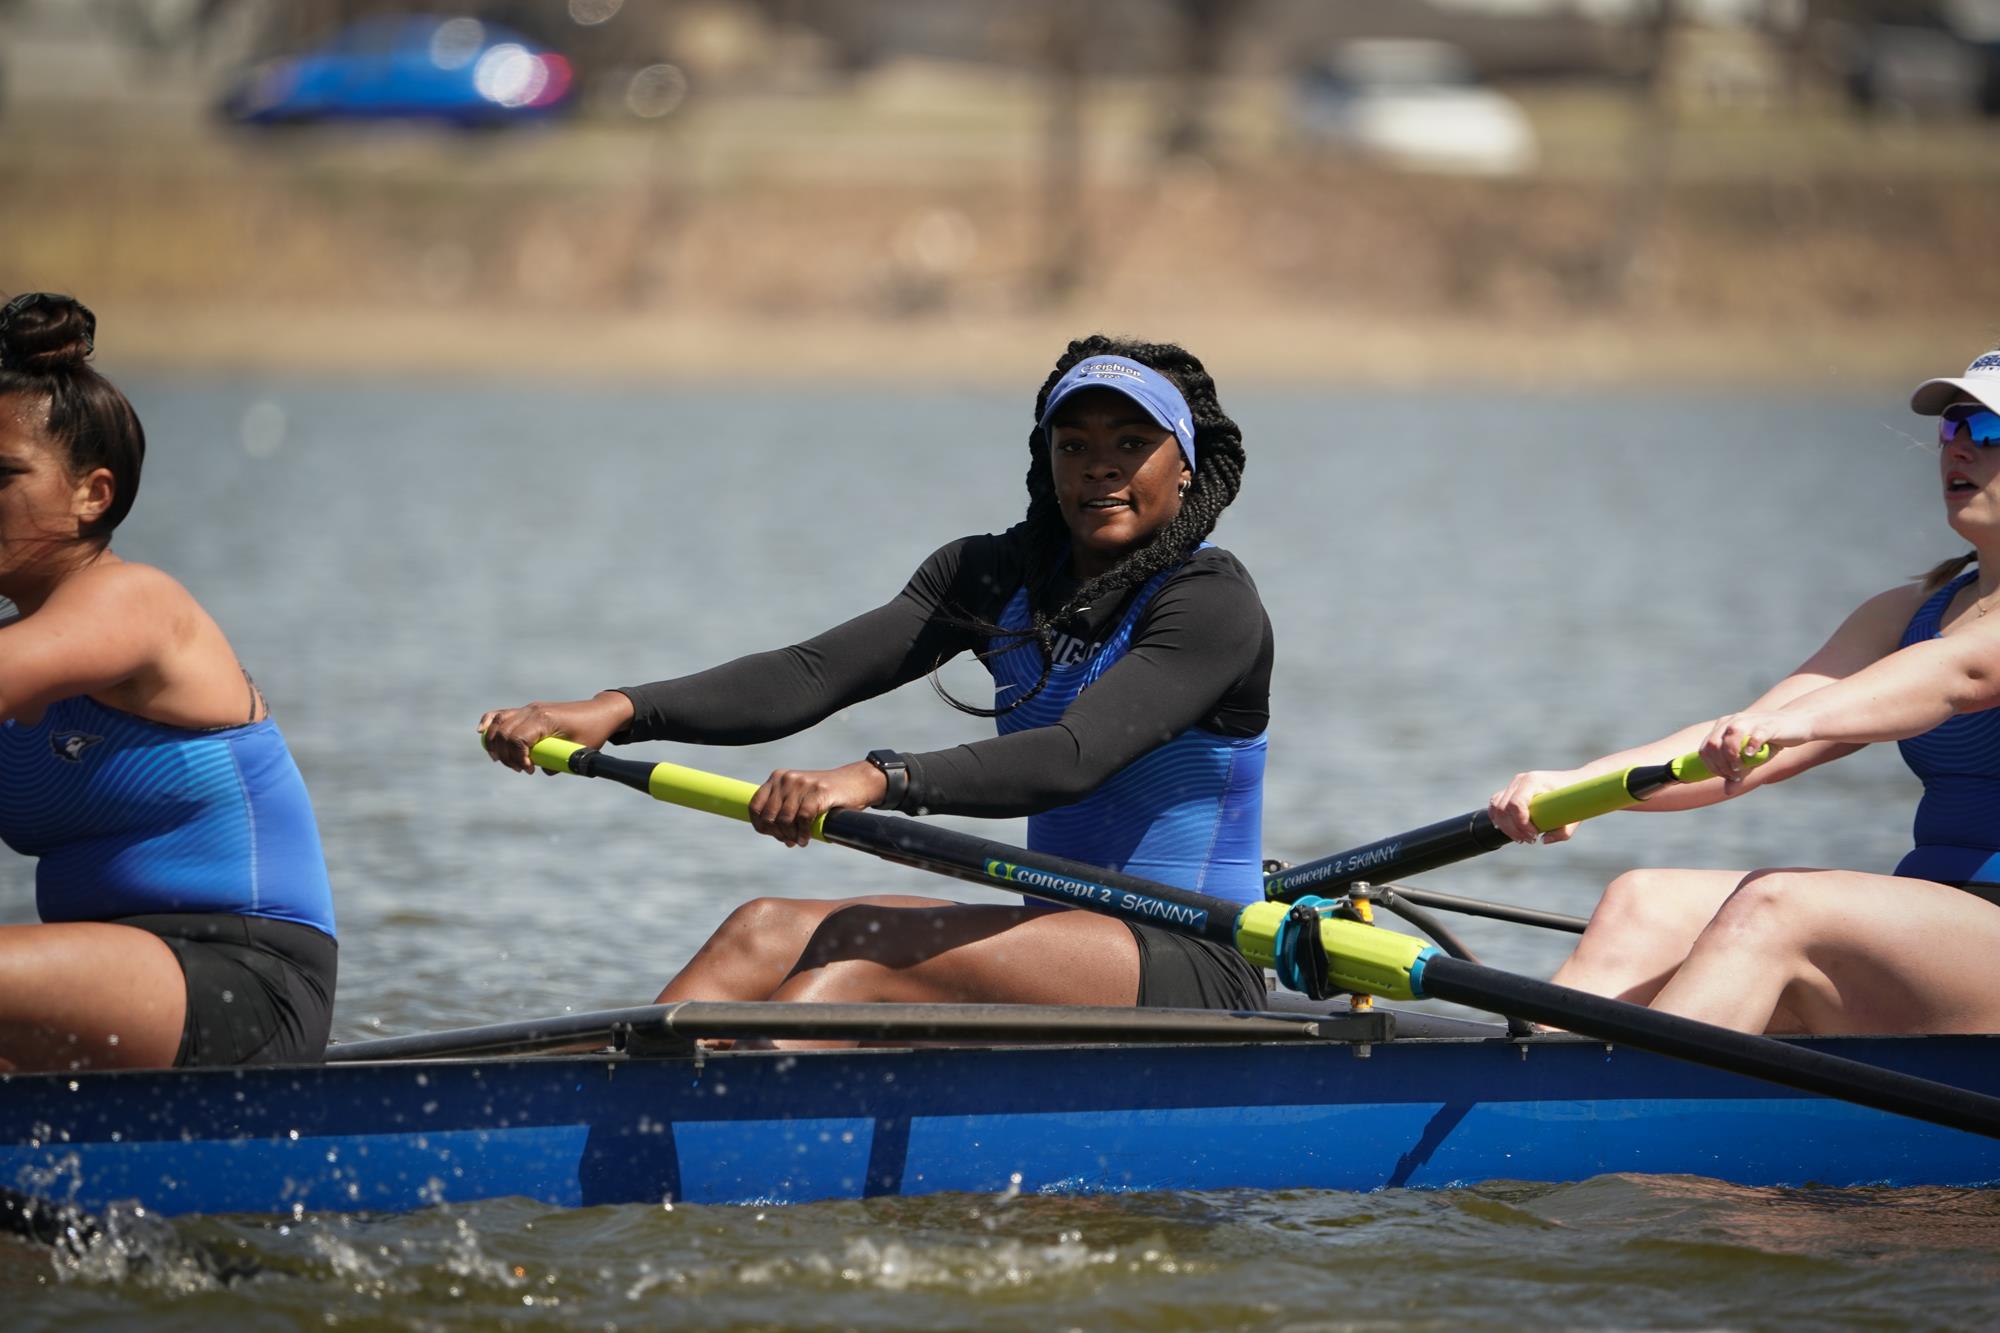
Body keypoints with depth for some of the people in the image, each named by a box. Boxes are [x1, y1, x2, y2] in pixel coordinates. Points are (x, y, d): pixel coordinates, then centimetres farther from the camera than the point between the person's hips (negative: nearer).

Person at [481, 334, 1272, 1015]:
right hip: (1064, 947, 7)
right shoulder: (995, 577, 10)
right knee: (765, 932, -12)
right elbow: (814, 673, -4)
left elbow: (1074, 758, -29)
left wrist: (880, 781, -44)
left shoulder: (1214, 603, -12)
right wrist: (618, 713, -20)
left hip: (1196, 978, -7)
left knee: (862, 949, -26)